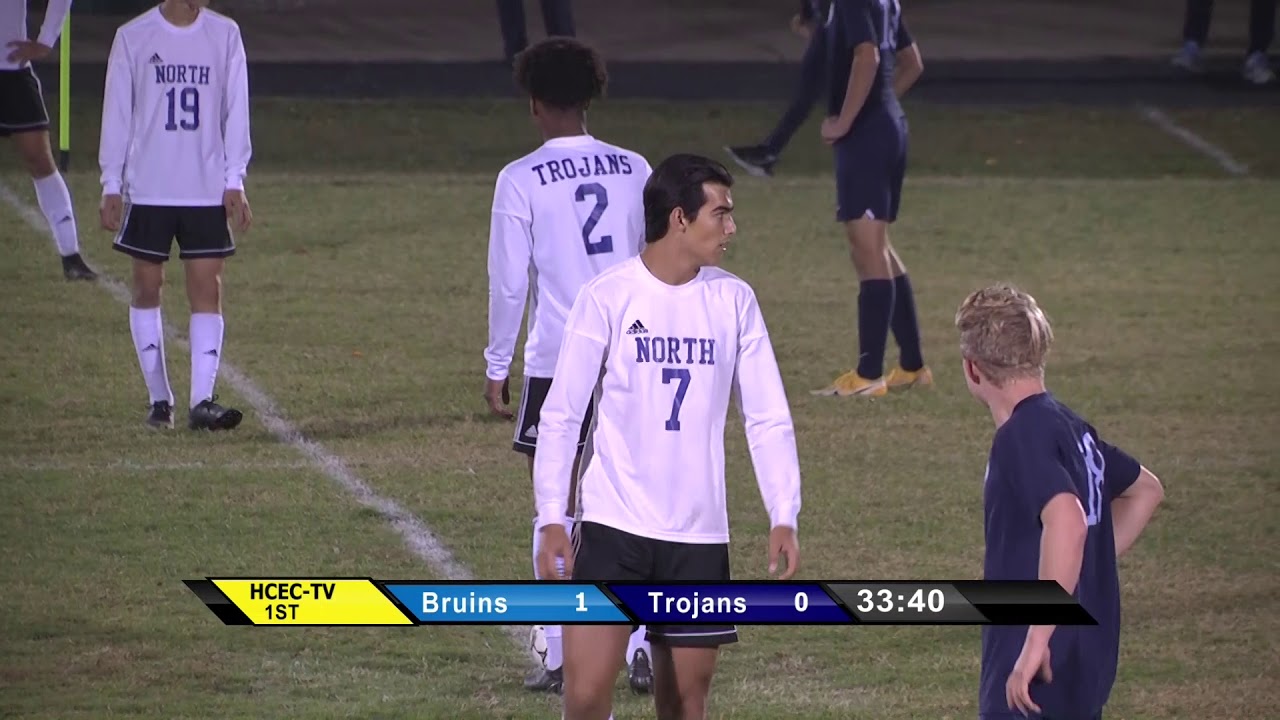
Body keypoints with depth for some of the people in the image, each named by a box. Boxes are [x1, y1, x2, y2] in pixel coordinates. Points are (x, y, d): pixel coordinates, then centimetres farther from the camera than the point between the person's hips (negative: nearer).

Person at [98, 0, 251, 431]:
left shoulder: (225, 35, 3)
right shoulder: (133, 38, -1)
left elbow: (236, 111, 4)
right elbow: (117, 112, 2)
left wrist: (234, 181, -2)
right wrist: (111, 186, -1)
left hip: (208, 191, 1)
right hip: (148, 191, -1)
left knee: (207, 290, -6)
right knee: (147, 289, 5)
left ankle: (202, 401, -9)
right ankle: (159, 399, 14)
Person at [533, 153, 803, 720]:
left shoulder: (734, 301, 4)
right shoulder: (607, 298, -5)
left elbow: (768, 419, 7)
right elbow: (561, 414, -2)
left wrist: (783, 519, -4)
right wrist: (551, 519, -8)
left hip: (699, 535, 3)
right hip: (612, 525, -3)